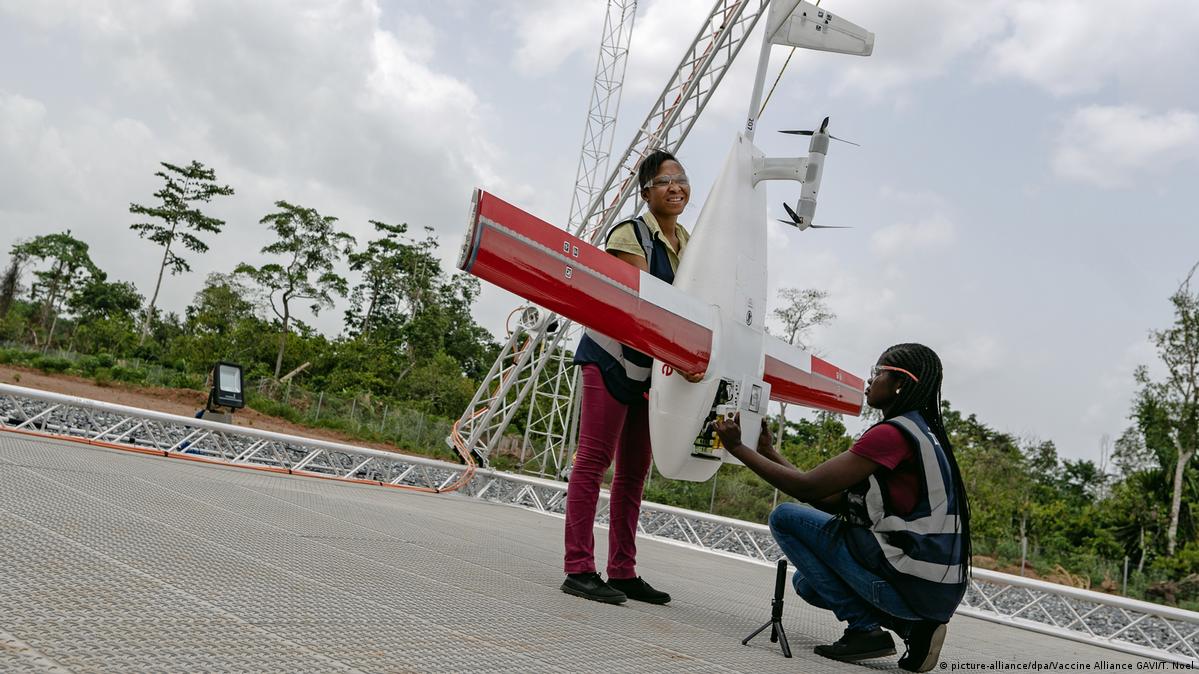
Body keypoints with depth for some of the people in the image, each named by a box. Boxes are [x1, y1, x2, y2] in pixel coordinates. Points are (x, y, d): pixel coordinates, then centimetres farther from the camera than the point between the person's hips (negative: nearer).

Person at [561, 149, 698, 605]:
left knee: (635, 470, 8)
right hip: (612, 356, -8)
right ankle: (579, 569, -7)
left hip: (653, 366, 8)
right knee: (594, 459, -9)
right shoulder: (630, 234, -10)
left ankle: (623, 572, 15)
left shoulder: (688, 243, 13)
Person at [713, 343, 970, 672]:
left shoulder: (893, 433, -16)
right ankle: (913, 625, 10)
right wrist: (769, 452, 14)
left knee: (785, 517, -2)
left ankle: (864, 629, -2)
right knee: (808, 581, 25)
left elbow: (808, 488, -16)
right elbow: (833, 500, 13)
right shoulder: (922, 433, 15)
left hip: (911, 586, -9)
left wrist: (737, 447, -6)